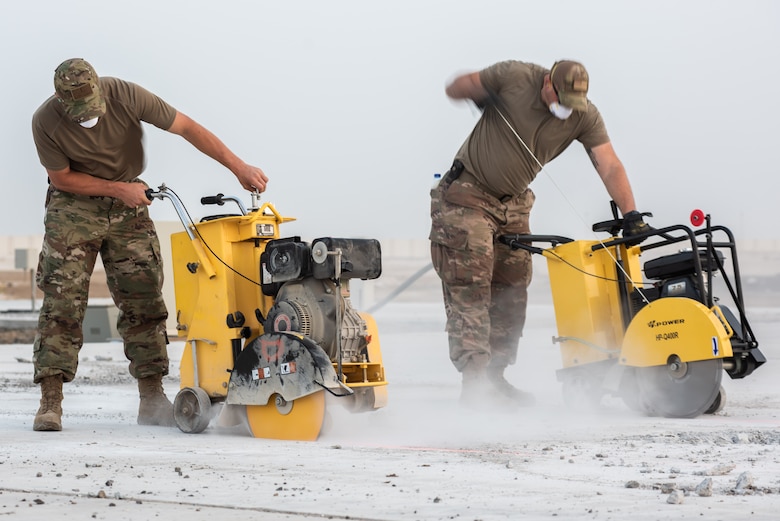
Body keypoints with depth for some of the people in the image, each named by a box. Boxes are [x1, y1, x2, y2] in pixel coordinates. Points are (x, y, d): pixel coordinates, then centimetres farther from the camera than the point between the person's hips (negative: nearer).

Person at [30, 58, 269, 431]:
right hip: (74, 205, -2)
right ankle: (50, 402, -13)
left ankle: (152, 401, 2)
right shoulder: (46, 121, -20)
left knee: (144, 299, -2)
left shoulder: (125, 96, -20)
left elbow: (187, 128, -17)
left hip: (127, 206, 2)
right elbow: (61, 178, -9)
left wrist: (238, 167, -20)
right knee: (62, 300, -12)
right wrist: (117, 188, -18)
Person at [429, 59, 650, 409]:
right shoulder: (514, 77, -17)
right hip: (467, 194, -5)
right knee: (469, 288, -13)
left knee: (511, 292, 3)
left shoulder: (585, 117, -10)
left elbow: (610, 166, -17)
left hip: (514, 205, 5)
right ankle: (474, 382, -18)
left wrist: (630, 214, -28)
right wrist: (479, 93, -27)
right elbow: (455, 89, -4)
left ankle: (495, 378, 11)